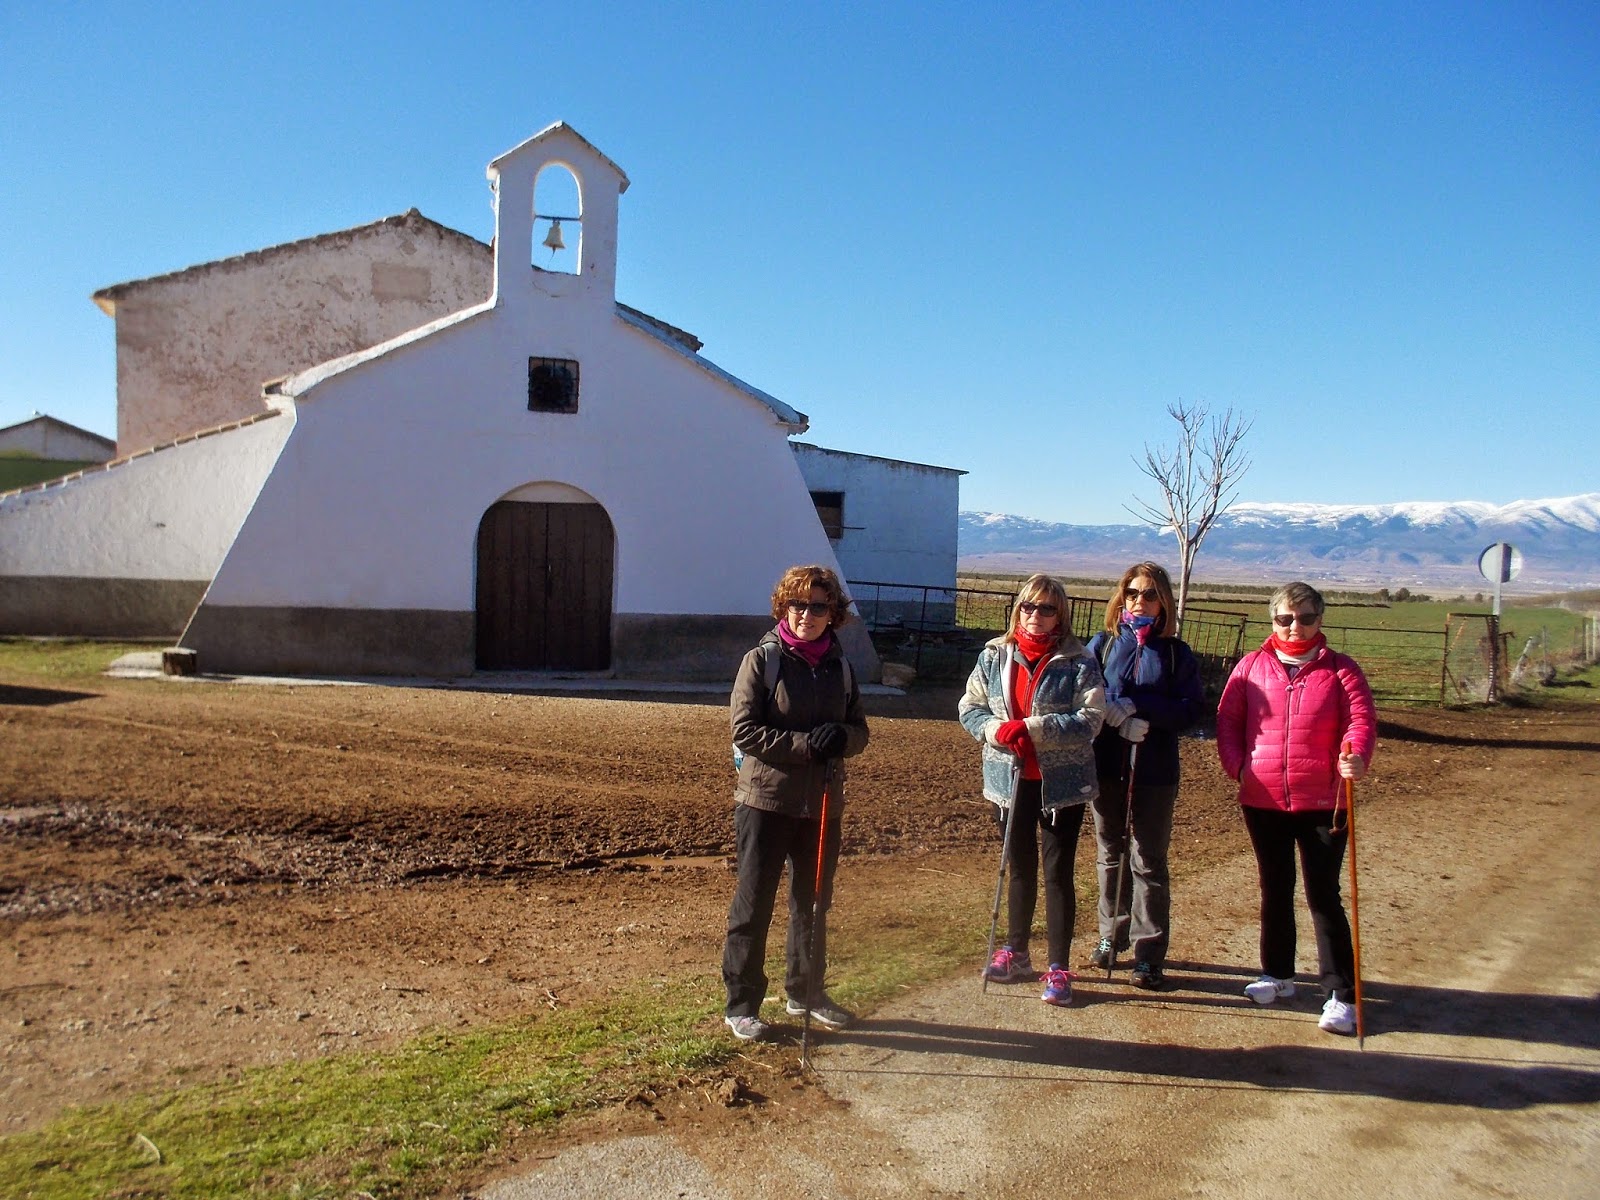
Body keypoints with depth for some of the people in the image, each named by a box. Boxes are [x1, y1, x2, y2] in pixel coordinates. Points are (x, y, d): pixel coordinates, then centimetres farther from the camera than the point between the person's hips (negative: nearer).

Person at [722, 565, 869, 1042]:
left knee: (814, 902, 17)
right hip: (766, 800, -5)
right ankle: (741, 1004, 15)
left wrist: (840, 738, -13)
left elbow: (860, 730, 11)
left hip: (822, 803, 5)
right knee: (754, 904, 3)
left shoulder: (840, 667, 7)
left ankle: (805, 990, 34)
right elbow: (744, 729, -14)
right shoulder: (762, 660, -7)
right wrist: (804, 743, -21)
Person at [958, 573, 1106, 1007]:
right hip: (1010, 780, 4)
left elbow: (1090, 720, -16)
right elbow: (969, 707, 4)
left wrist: (1031, 728, -24)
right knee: (1020, 869, 17)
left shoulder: (1079, 662, -9)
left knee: (1058, 873, 4)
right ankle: (1015, 954, 32)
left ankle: (1059, 968, 15)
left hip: (1062, 784, -3)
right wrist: (996, 729, -17)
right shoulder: (994, 656, 1)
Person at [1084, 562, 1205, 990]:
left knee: (1149, 860, 1)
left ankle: (1149, 954, 8)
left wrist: (1137, 706, -18)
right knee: (1110, 853, 14)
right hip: (1106, 765, 2)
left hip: (1155, 771, -2)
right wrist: (1119, 719, -20)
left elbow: (1192, 708, -8)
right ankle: (1111, 935, 28)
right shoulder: (1102, 644, 4)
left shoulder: (1176, 653, 2)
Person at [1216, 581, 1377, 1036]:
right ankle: (1278, 975, 30)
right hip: (1263, 800, 3)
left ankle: (1341, 996, 8)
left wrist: (1356, 756, -30)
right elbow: (1228, 719, 5)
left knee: (1323, 896, -1)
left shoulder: (1341, 670, 0)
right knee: (1275, 890, 15)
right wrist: (1237, 765, -9)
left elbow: (1361, 719, -10)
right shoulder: (1252, 666, 5)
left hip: (1322, 802, -3)